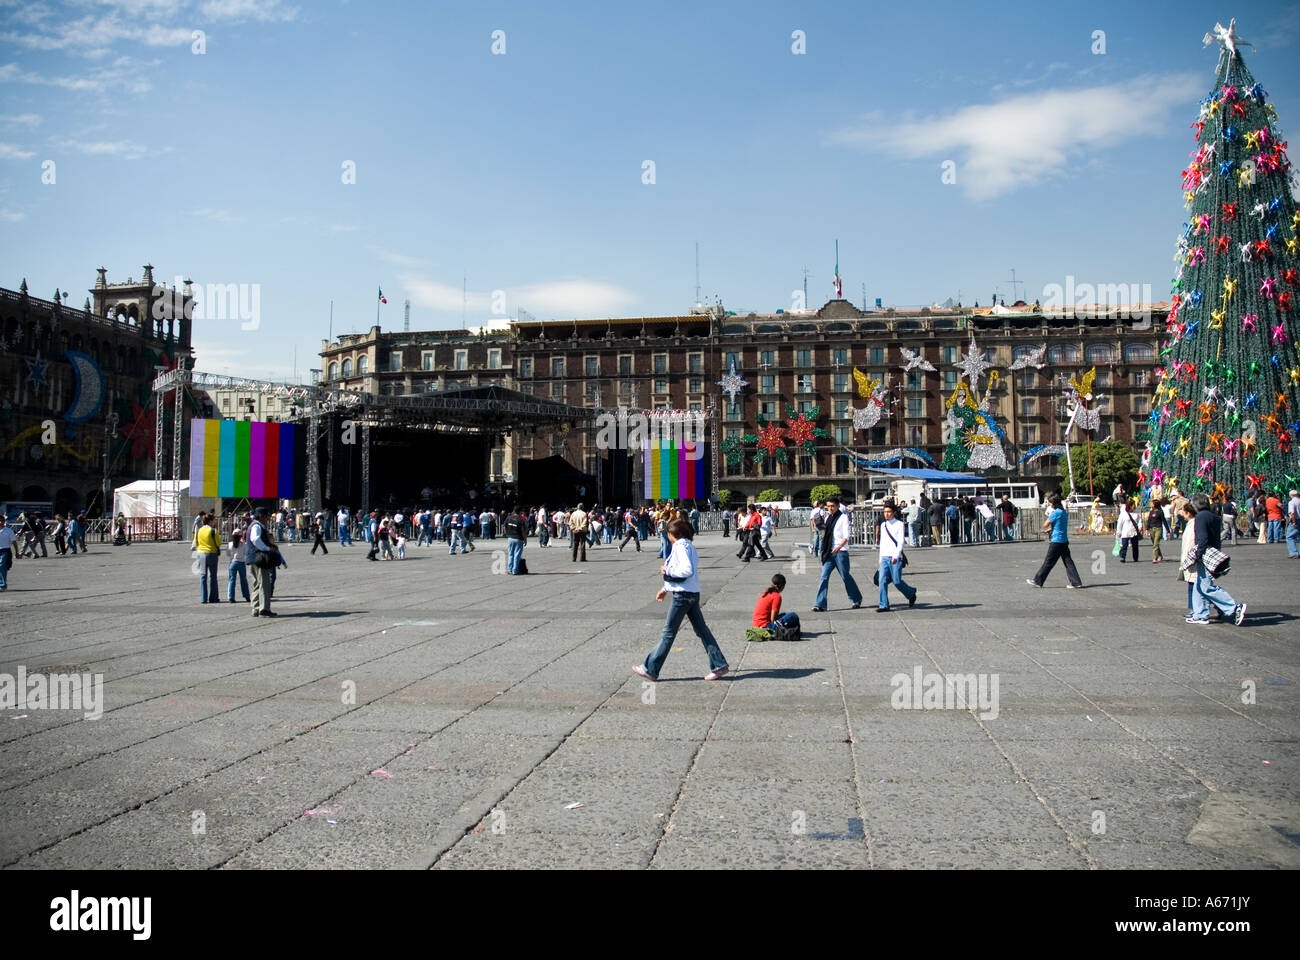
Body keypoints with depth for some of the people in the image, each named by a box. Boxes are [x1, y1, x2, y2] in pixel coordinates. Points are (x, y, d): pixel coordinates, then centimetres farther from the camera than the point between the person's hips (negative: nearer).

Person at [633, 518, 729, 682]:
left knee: (669, 632, -1)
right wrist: (665, 589, 26)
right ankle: (719, 665, 9)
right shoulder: (688, 545, 16)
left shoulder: (680, 546, -14)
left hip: (683, 595, -9)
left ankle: (650, 669, 7)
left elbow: (687, 570, -26)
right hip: (692, 594, 9)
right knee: (701, 630, 10)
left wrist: (667, 571, -13)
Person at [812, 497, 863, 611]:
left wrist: (839, 547, -28)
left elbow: (846, 536, -13)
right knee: (824, 576, -3)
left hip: (841, 551, -5)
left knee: (845, 576, 5)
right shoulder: (828, 518, 15)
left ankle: (857, 599, 25)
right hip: (829, 552, 5)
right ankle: (820, 604, -5)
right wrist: (824, 550, 14)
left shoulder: (843, 517, -5)